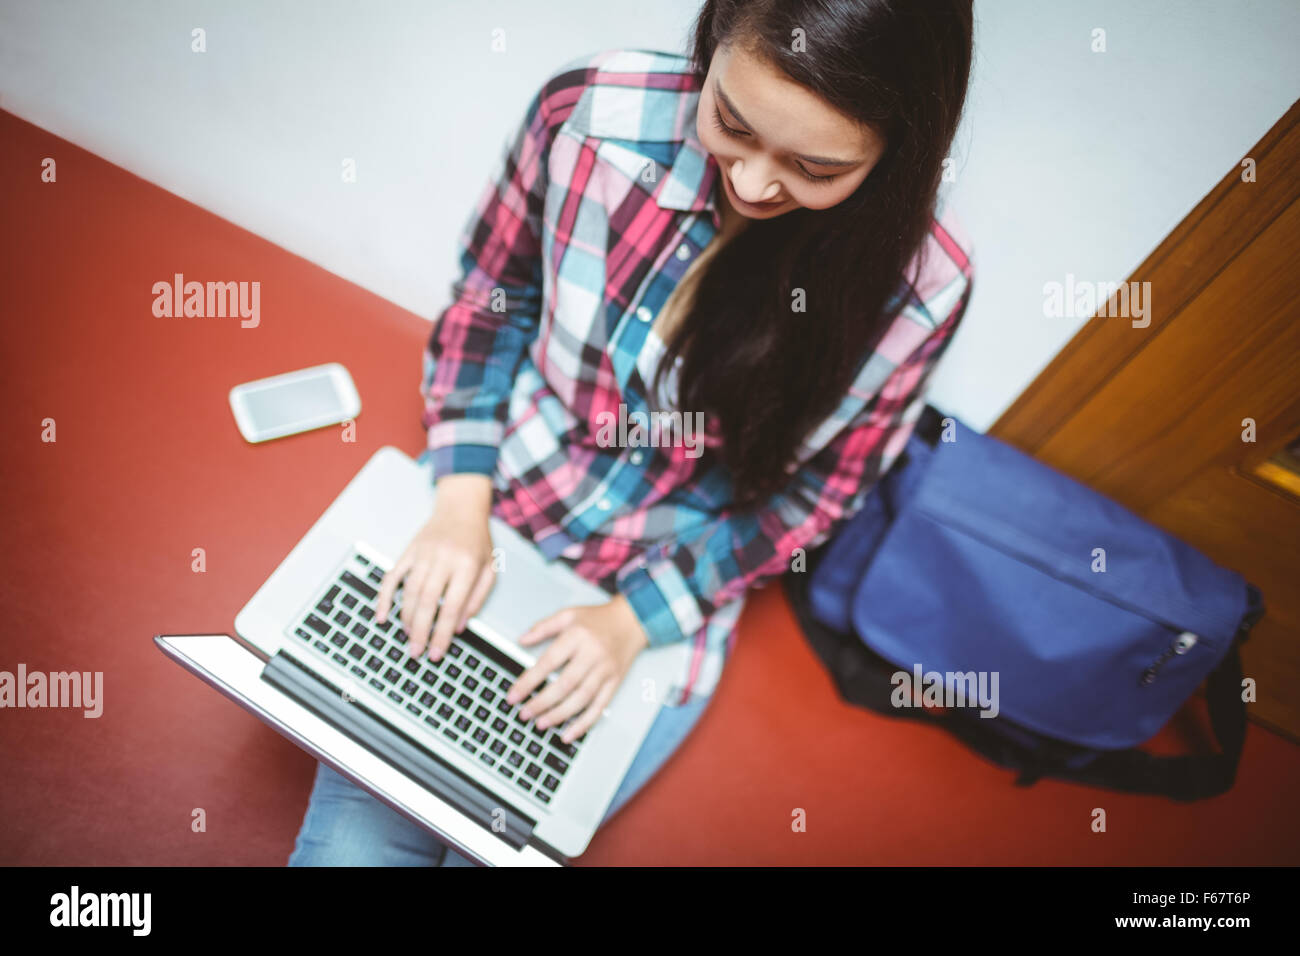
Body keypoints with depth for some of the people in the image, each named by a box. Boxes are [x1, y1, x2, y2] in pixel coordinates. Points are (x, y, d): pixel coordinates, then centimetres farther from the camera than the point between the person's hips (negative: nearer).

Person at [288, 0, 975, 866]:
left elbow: (814, 492, -6)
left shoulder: (919, 285, -19)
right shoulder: (590, 113, -18)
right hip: (490, 518, 1)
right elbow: (489, 300, -2)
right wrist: (462, 503, -12)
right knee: (355, 834, -5)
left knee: (499, 843, -5)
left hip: (664, 606, 0)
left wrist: (637, 618, -12)